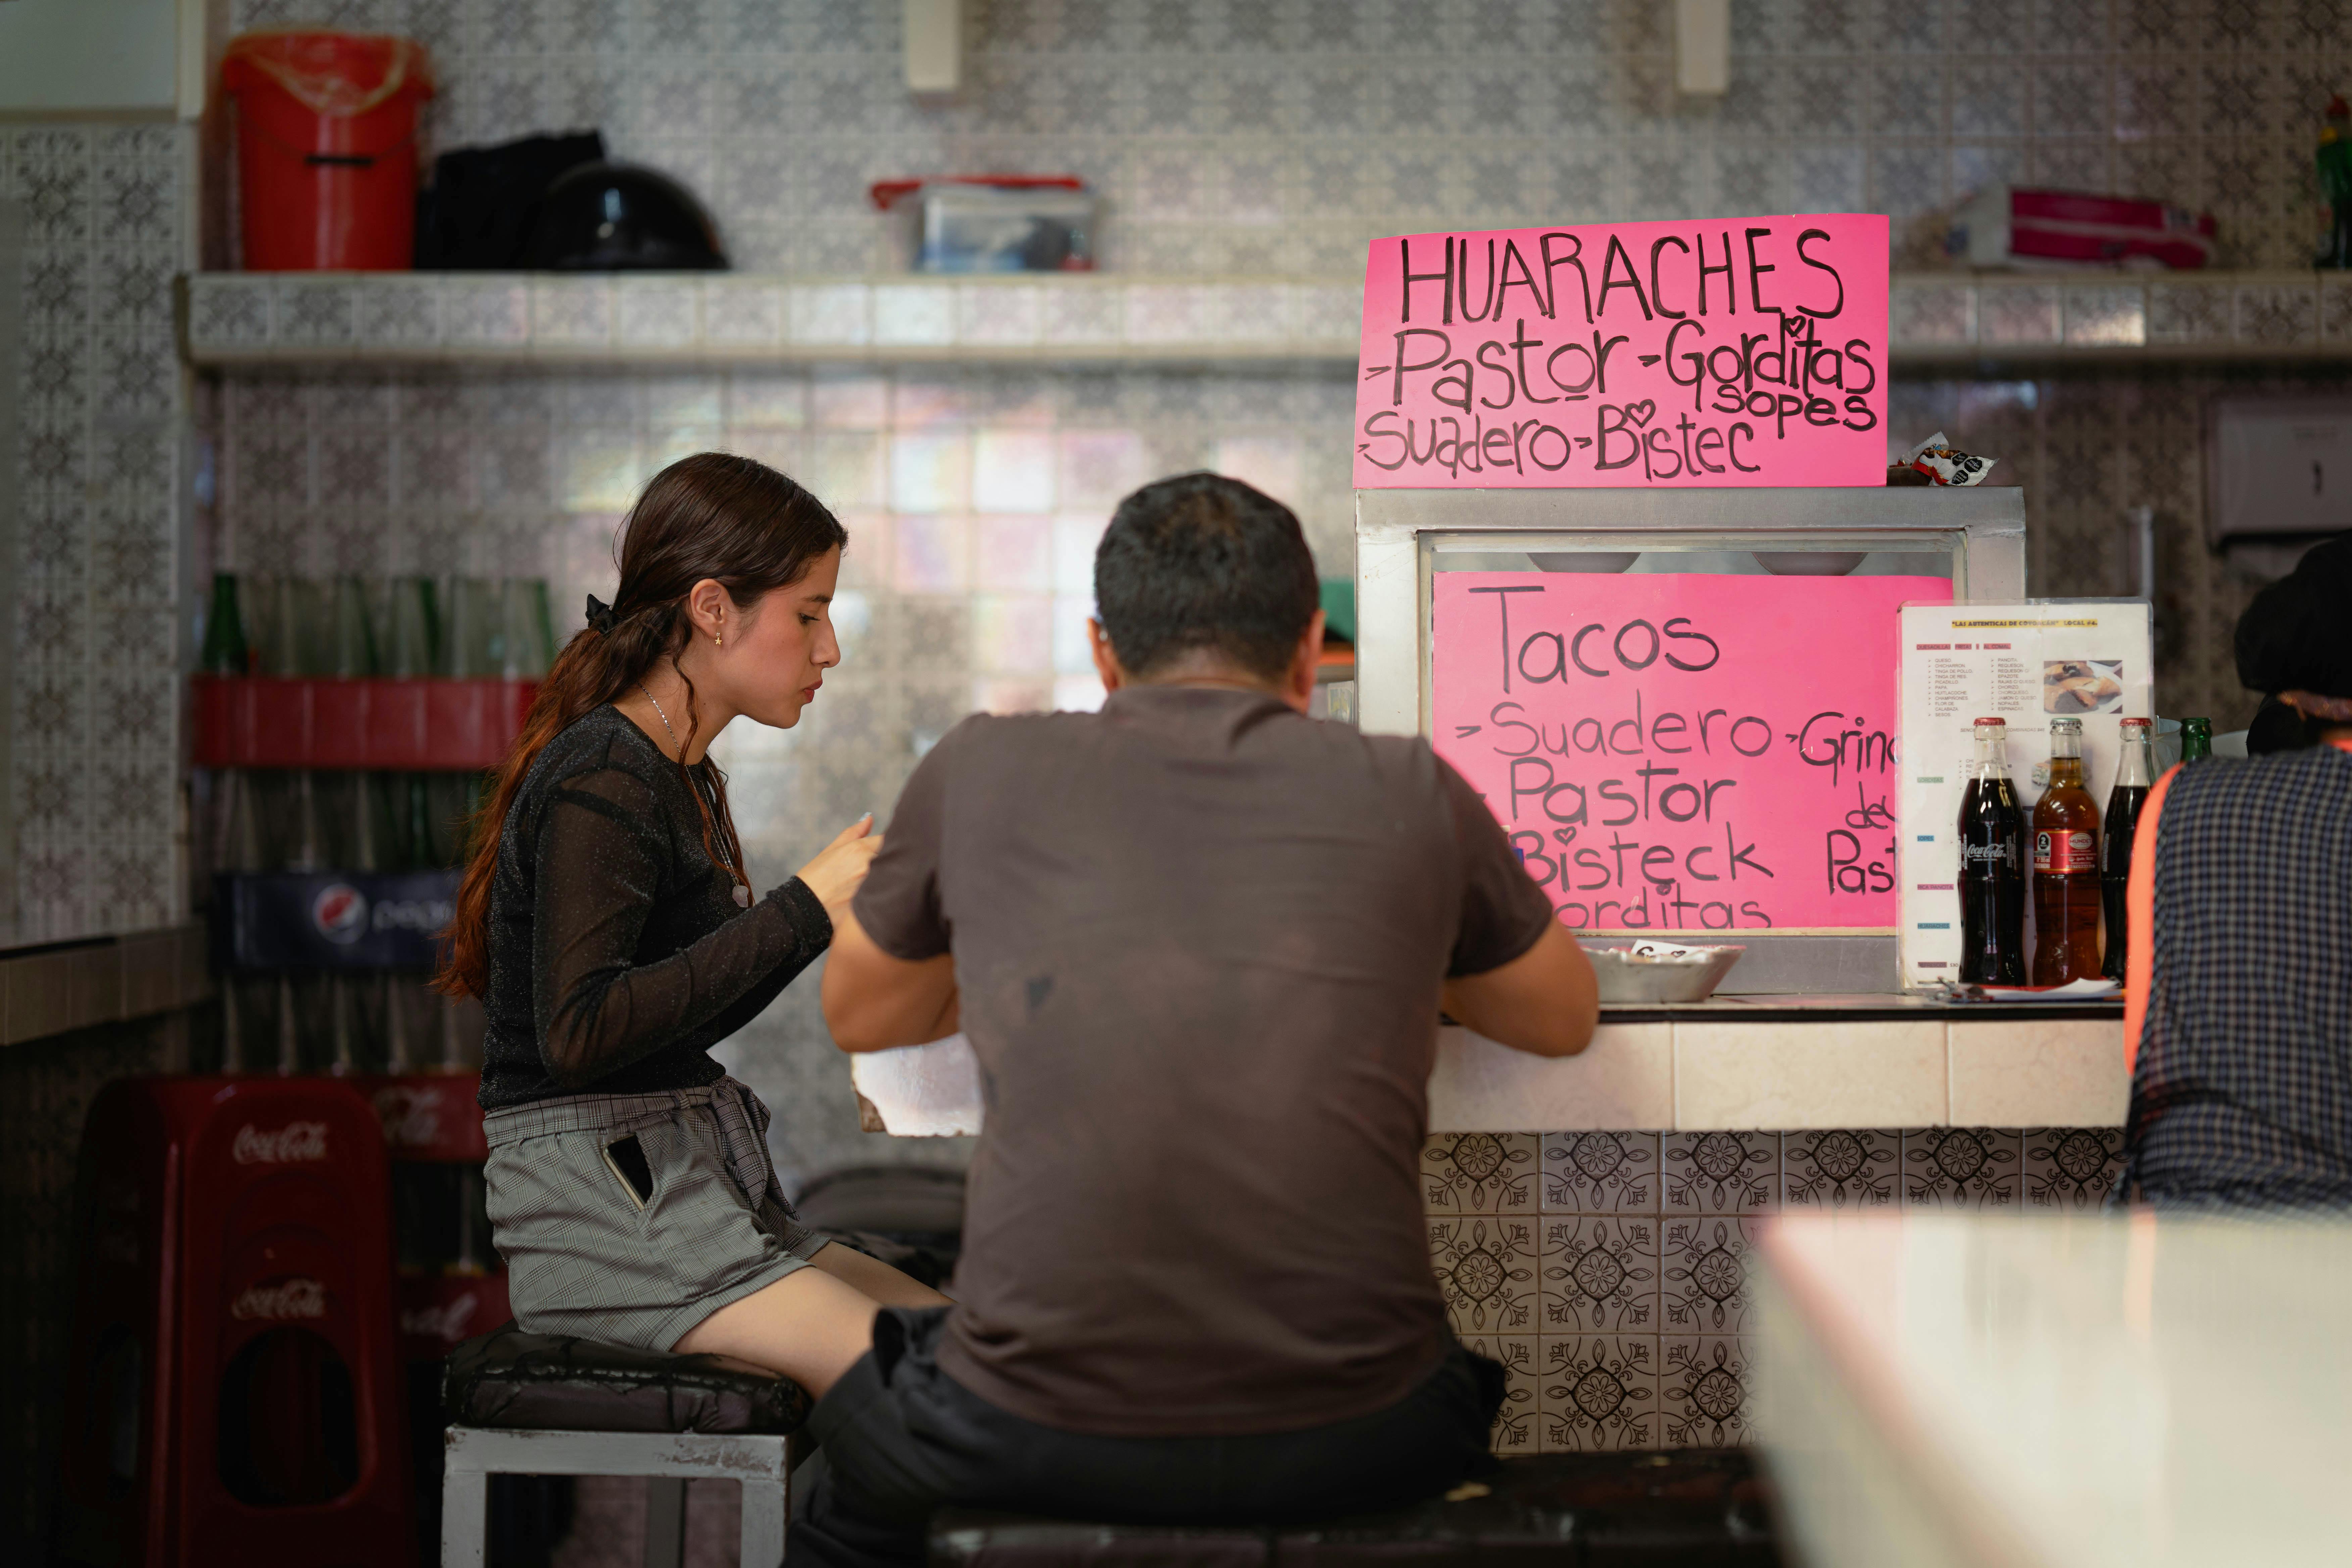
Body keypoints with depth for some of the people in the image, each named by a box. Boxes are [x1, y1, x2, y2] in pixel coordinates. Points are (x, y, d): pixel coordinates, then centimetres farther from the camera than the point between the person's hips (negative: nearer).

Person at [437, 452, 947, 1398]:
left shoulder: (683, 780, 16)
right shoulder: (602, 781, -13)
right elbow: (580, 1032, -25)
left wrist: (831, 912, 10)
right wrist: (800, 912, -21)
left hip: (694, 1192, 9)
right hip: (598, 1202, -9)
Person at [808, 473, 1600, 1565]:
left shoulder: (984, 770, 6)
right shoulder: (1406, 790, 6)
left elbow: (860, 1016, 23)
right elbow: (1565, 1019, 23)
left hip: (1039, 1442, 0)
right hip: (1346, 1446, 1)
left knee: (860, 1444, 35)